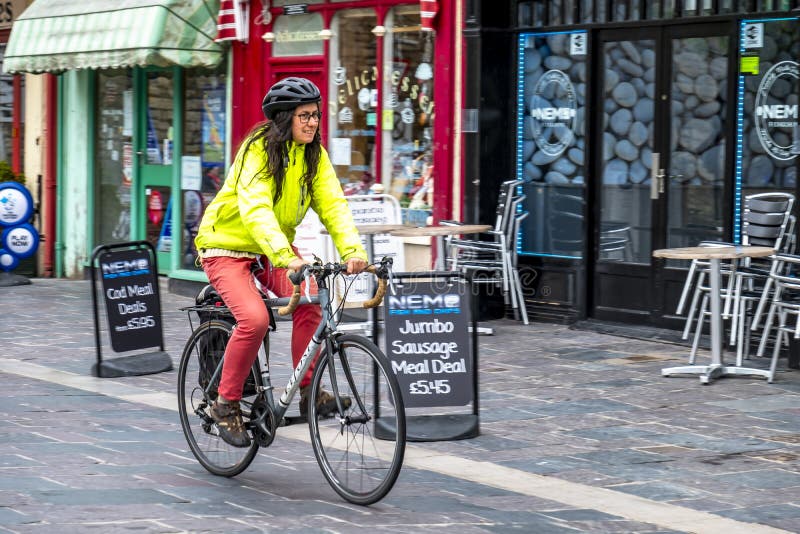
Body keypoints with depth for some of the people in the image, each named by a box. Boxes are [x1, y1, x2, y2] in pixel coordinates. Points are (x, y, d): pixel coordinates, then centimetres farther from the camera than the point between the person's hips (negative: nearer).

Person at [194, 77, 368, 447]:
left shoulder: (314, 155, -3)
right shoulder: (258, 150, -22)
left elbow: (333, 204, -13)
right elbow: (255, 209, -35)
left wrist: (353, 250, -31)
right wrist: (286, 258, -50)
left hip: (274, 247, 6)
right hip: (227, 246, -5)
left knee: (309, 300, -23)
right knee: (255, 319, -27)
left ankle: (308, 390, -11)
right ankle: (225, 404, -10)